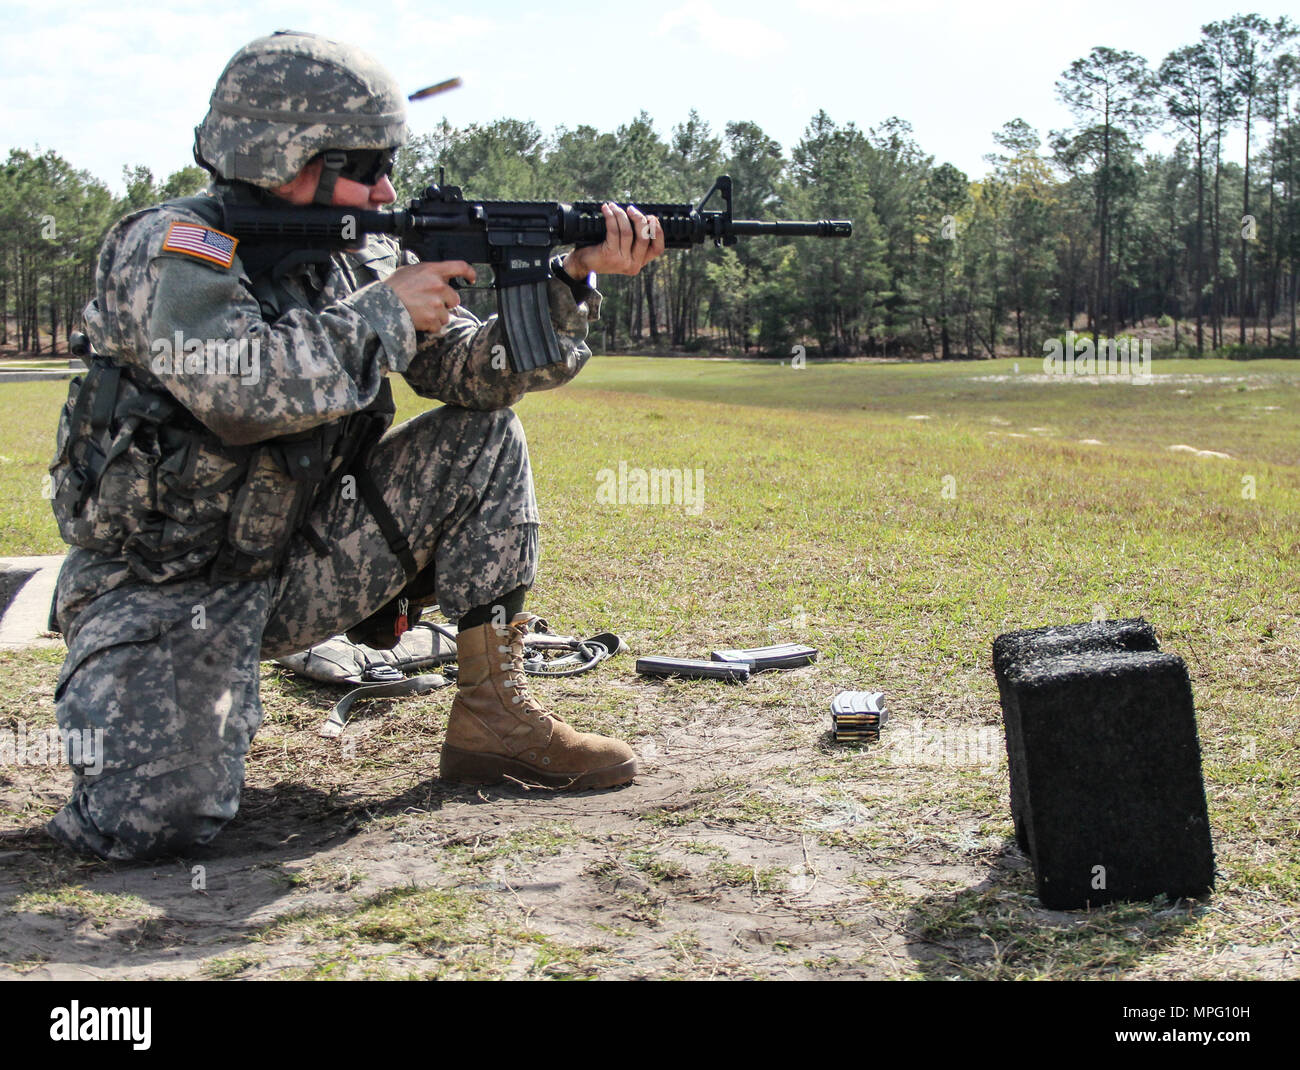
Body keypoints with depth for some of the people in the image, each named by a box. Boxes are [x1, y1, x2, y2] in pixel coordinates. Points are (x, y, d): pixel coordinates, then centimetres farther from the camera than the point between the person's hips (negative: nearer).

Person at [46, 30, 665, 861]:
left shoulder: (355, 261, 3)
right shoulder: (172, 250, -18)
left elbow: (480, 371, -1)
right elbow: (241, 391, -36)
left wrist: (577, 277, -15)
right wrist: (384, 312, -24)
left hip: (289, 566, 7)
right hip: (158, 595, -6)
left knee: (482, 438, -4)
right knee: (163, 818, -27)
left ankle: (494, 712, -2)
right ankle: (114, 713, 10)